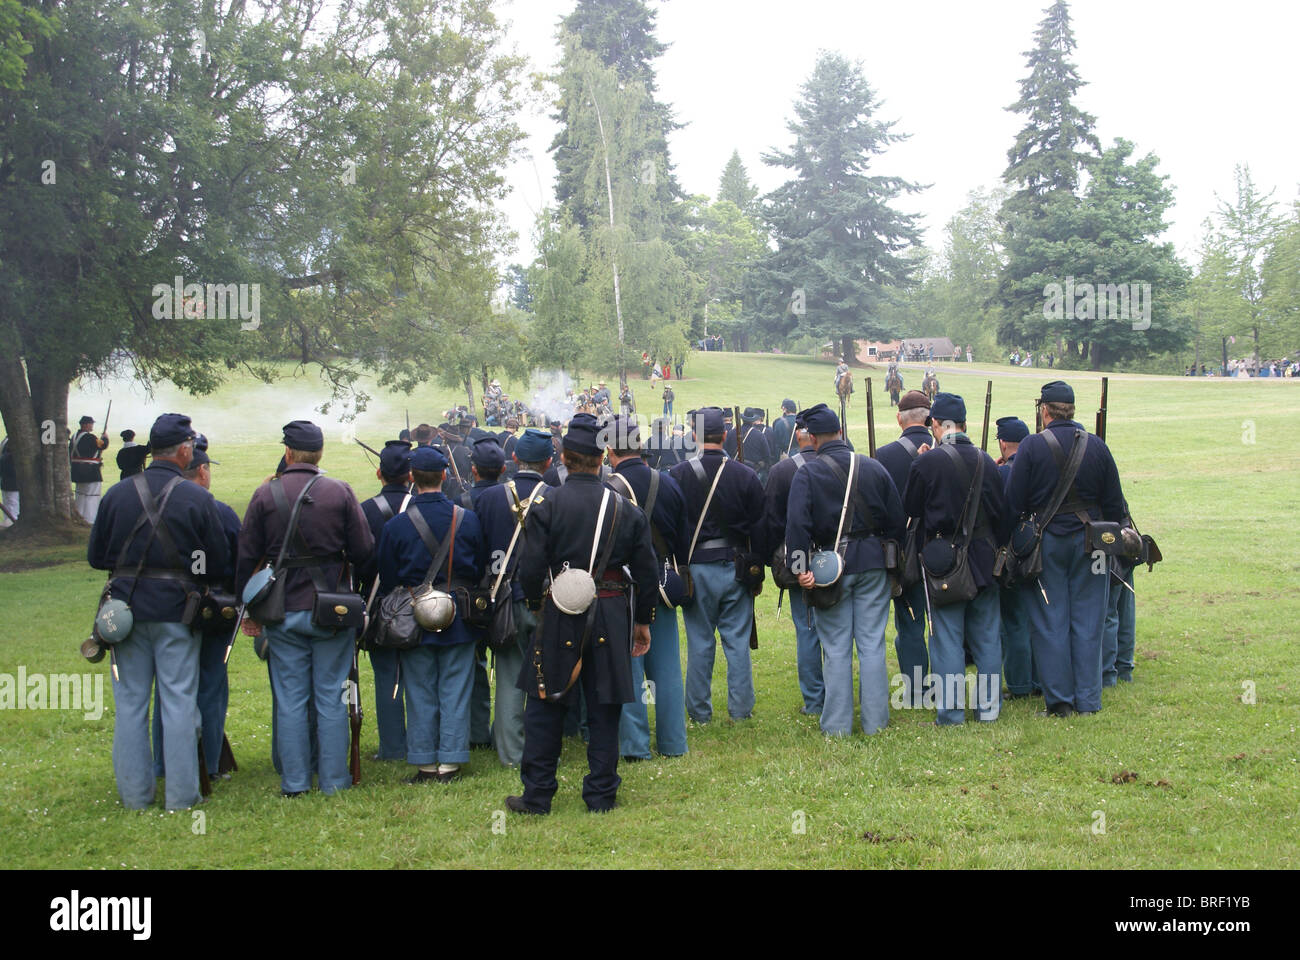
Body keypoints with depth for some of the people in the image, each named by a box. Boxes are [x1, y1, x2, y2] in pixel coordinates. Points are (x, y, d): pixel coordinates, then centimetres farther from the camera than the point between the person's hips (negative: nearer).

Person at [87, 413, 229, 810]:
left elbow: (96, 557, 4)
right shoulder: (197, 498, -9)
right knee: (179, 701, 5)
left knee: (130, 702, 11)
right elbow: (219, 562, -4)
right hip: (176, 610, -2)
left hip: (126, 608, 2)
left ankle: (134, 793, 17)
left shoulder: (117, 494, -2)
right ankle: (181, 794, 9)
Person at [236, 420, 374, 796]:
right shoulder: (340, 492, -5)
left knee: (289, 699, 7)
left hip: (283, 611, 0)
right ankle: (334, 779, 11)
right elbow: (364, 550, -5)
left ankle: (294, 782, 11)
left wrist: (248, 609, 9)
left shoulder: (265, 495, -3)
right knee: (331, 696, 7)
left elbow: (247, 557, 0)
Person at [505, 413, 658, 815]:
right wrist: (643, 621, 14)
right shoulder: (626, 509, 0)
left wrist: (537, 605, 10)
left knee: (545, 707, 8)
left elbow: (531, 570, -10)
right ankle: (602, 794, 16)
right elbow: (647, 572, 3)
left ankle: (537, 796, 13)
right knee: (604, 707, 10)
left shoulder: (546, 507, -8)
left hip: (560, 616, -2)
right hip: (612, 618, 2)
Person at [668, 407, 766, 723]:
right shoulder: (745, 475, -4)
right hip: (736, 567, 1)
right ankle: (741, 709, 14)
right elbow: (759, 528, 2)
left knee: (700, 643, 7)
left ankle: (699, 711, 14)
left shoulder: (678, 476, -7)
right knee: (738, 641, 9)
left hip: (696, 567, -1)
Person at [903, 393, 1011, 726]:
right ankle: (989, 707, 19)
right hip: (984, 559, 4)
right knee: (987, 636, 13)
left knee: (947, 637, 2)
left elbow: (909, 511, -3)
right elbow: (1002, 514, 7)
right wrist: (998, 548, 18)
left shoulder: (927, 462, -13)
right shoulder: (985, 461, 1)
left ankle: (950, 712, 5)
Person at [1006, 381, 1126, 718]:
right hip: (1090, 543, 3)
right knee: (1087, 621, 9)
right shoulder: (1097, 446, 0)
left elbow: (1014, 503, -9)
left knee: (1050, 623, 5)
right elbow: (1114, 504, 5)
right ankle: (1087, 699, 13)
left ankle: (1058, 700, 7)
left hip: (1047, 543, -2)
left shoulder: (1031, 447, -10)